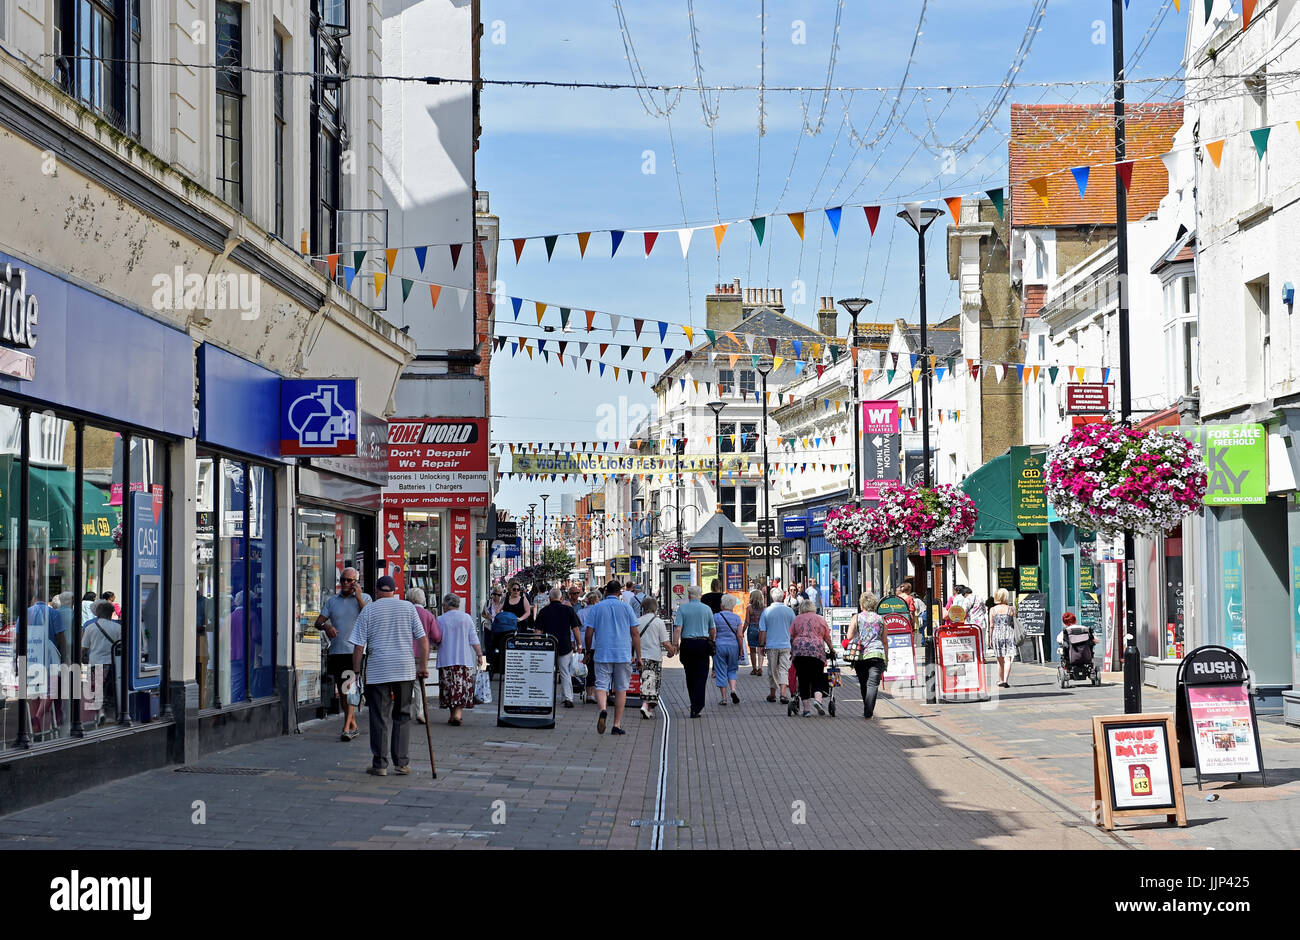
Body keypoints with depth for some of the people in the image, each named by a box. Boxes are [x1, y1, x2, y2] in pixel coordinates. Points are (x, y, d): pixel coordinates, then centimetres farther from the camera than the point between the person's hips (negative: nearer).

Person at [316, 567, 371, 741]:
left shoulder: (364, 598, 5)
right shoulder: (332, 600, 13)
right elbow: (318, 622, 10)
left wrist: (358, 597, -13)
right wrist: (326, 626, -14)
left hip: (355, 650, -4)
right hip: (336, 651, 4)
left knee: (351, 688, -16)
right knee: (342, 692, 10)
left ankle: (347, 728, -18)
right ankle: (353, 726, 24)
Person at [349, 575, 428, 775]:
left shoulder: (368, 610, 2)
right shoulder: (408, 607, 6)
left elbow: (359, 646, -1)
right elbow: (422, 640, 3)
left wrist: (356, 670, 7)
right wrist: (423, 666, 9)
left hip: (377, 671, -1)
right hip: (405, 669, 1)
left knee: (379, 718, 3)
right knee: (402, 717, 10)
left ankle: (380, 764, 3)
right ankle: (402, 763, 7)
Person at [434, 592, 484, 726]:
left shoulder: (441, 620, 0)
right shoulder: (466, 618, 4)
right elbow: (473, 639, 1)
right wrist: (479, 655, 3)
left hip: (446, 659, 0)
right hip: (465, 659, 0)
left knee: (450, 687, 7)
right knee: (463, 687, -1)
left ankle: (452, 714, 9)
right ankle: (458, 713, -16)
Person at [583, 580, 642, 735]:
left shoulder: (596, 608, 4)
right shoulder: (626, 608, 3)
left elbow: (589, 633, 2)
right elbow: (635, 634, 2)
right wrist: (638, 656, 7)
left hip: (602, 654, 0)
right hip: (623, 654, 0)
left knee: (601, 686, 0)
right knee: (621, 688, 8)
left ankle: (603, 709, -31)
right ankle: (617, 725, 7)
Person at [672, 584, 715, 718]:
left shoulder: (682, 608, -1)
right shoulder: (707, 609, 4)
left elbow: (678, 629, -11)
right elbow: (712, 630, 12)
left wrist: (675, 644, -11)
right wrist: (711, 642, 28)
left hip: (687, 643, 0)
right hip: (703, 643, 0)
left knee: (690, 675, 15)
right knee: (700, 676, -1)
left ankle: (694, 704, 25)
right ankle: (696, 707, -11)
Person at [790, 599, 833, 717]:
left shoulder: (797, 619, 15)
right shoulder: (820, 619, 14)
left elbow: (791, 637, 13)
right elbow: (827, 637, 14)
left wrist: (792, 649, 26)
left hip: (799, 651, 1)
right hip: (817, 650, -1)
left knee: (803, 680, 5)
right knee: (817, 679, 6)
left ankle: (806, 708, 2)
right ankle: (817, 699, -19)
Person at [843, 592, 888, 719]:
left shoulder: (857, 617, 4)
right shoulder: (880, 619, 10)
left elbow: (849, 638, 1)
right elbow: (885, 641, 12)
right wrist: (886, 659, 19)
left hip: (860, 656, 0)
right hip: (877, 654, 0)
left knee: (863, 684, 14)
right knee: (873, 684, -6)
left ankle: (867, 710, 23)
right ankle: (868, 712, -19)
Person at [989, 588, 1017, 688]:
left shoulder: (992, 610, 2)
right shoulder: (1010, 609, 0)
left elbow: (991, 625, 3)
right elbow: (1014, 624, 2)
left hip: (997, 634, 2)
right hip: (1009, 634, -2)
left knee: (1000, 660, 13)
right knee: (1008, 659, -6)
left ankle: (1001, 681, 23)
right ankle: (1006, 680, -19)